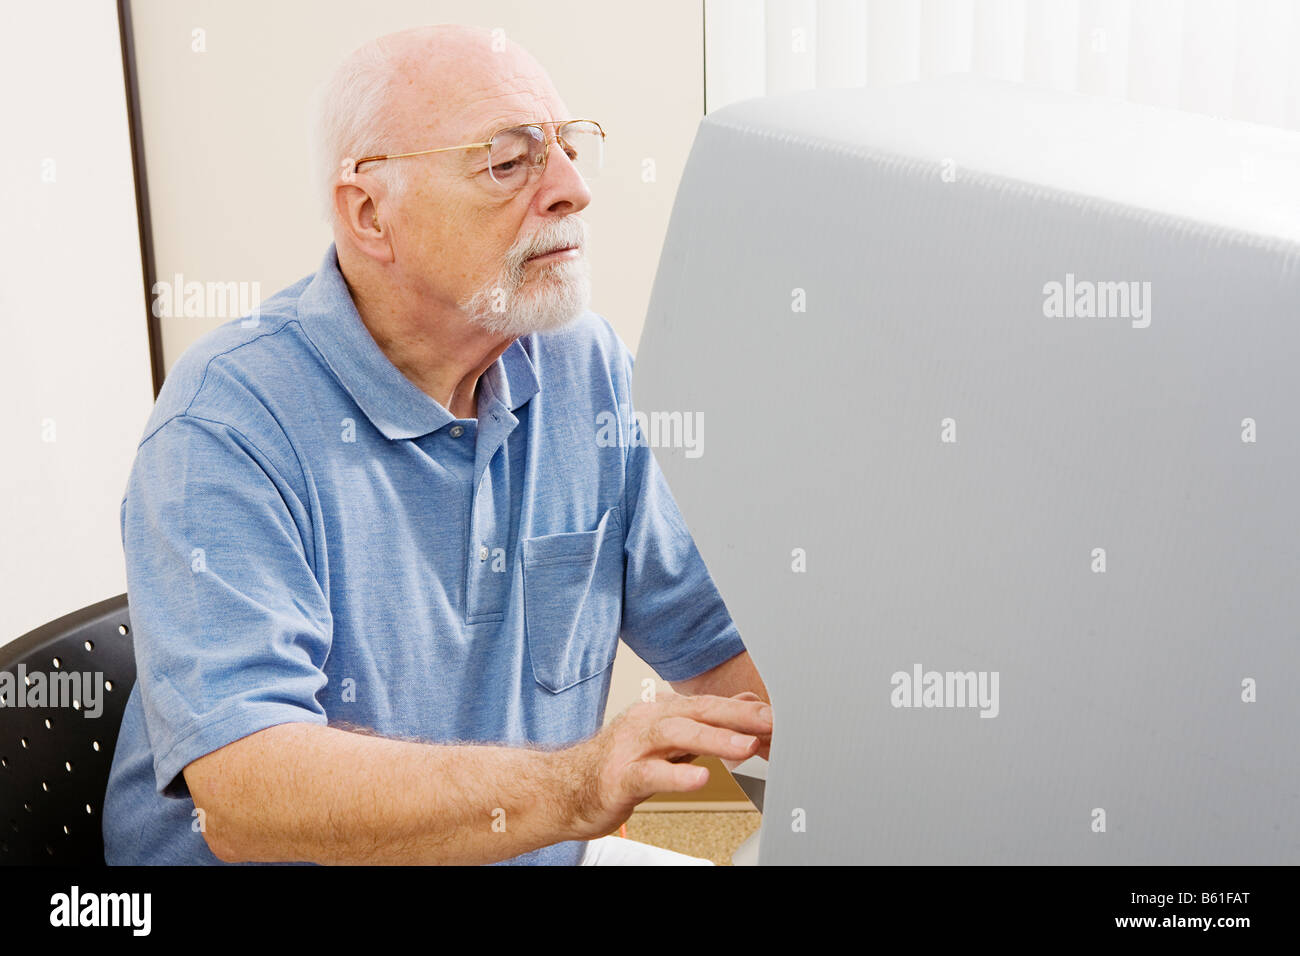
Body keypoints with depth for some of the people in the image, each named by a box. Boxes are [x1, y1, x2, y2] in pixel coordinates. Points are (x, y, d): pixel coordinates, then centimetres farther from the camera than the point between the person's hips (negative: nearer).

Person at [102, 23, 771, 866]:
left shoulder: (588, 368, 2)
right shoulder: (228, 424, -18)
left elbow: (720, 638, 5)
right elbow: (242, 794, -28)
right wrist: (572, 787, -38)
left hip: (546, 853, 5)